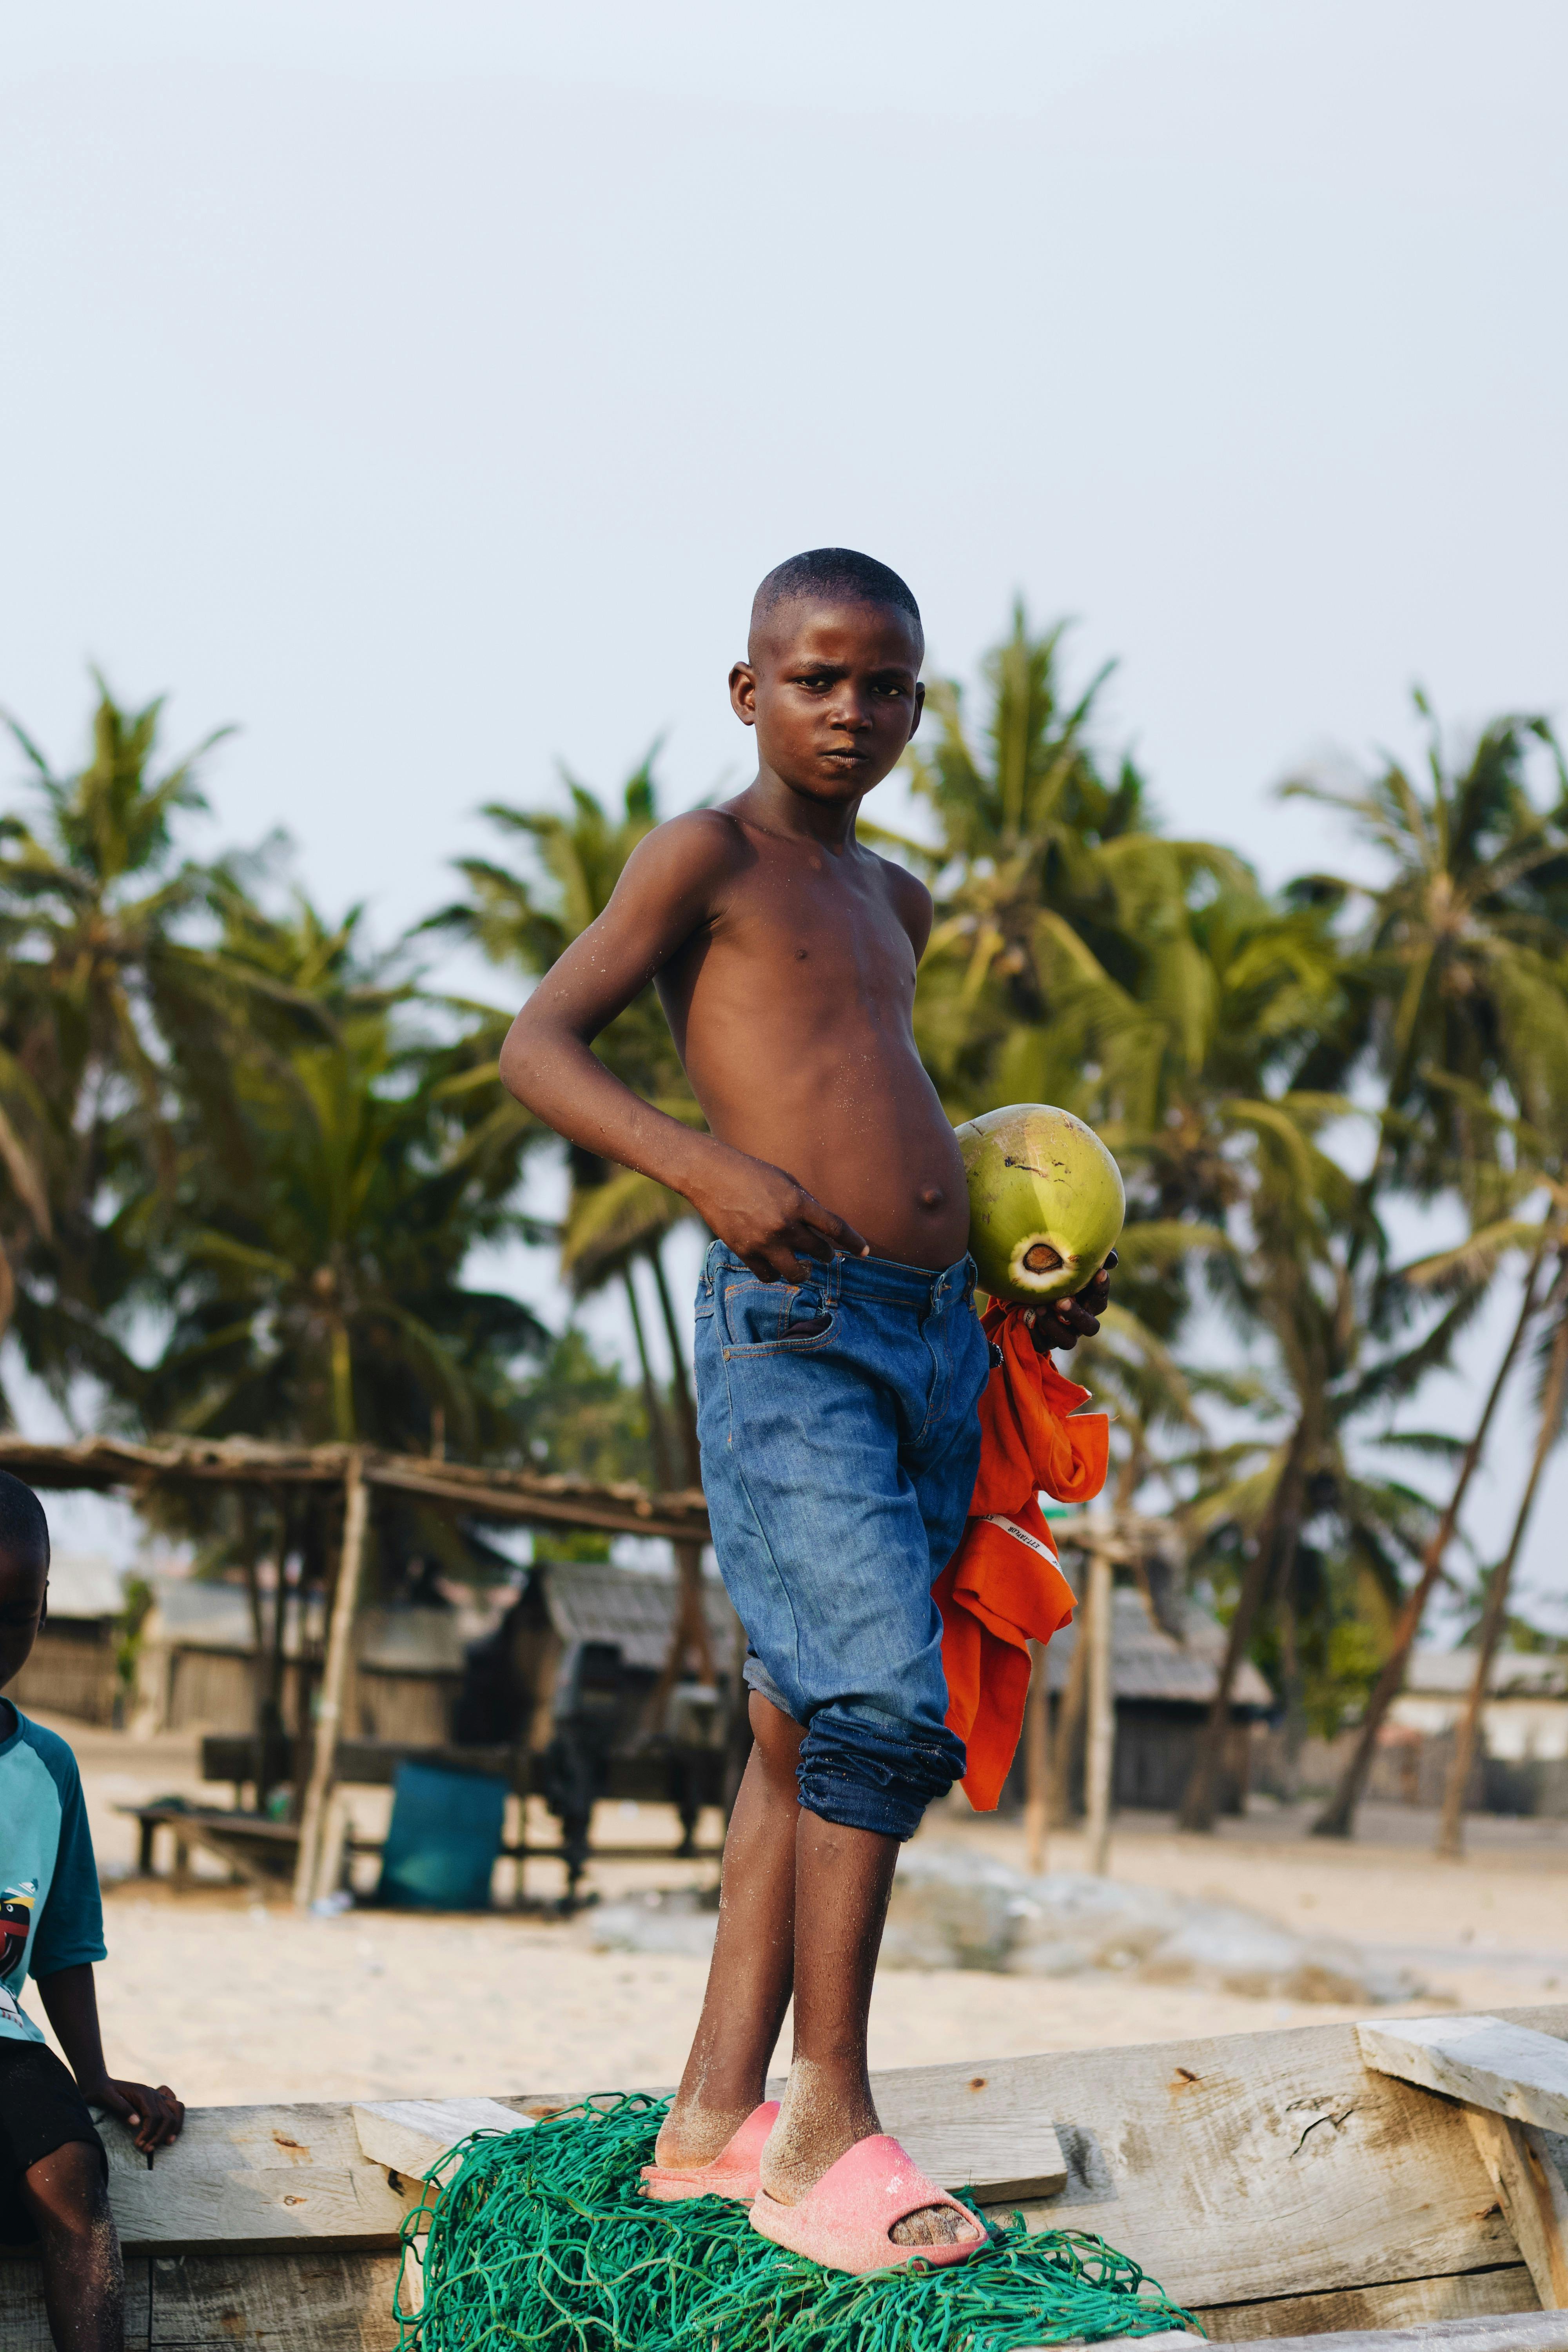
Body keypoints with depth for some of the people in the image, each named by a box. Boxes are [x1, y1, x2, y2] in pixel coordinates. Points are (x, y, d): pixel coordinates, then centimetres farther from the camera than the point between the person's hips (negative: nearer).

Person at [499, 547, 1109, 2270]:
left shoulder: (893, 899, 22)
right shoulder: (710, 854, 0)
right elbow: (536, 1048, -7)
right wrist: (704, 1167, -23)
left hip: (936, 1341, 8)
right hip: (793, 1331, -8)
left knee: (805, 1732, 8)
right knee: (881, 1699, -18)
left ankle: (717, 2113, 12)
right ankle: (826, 2126, -11)